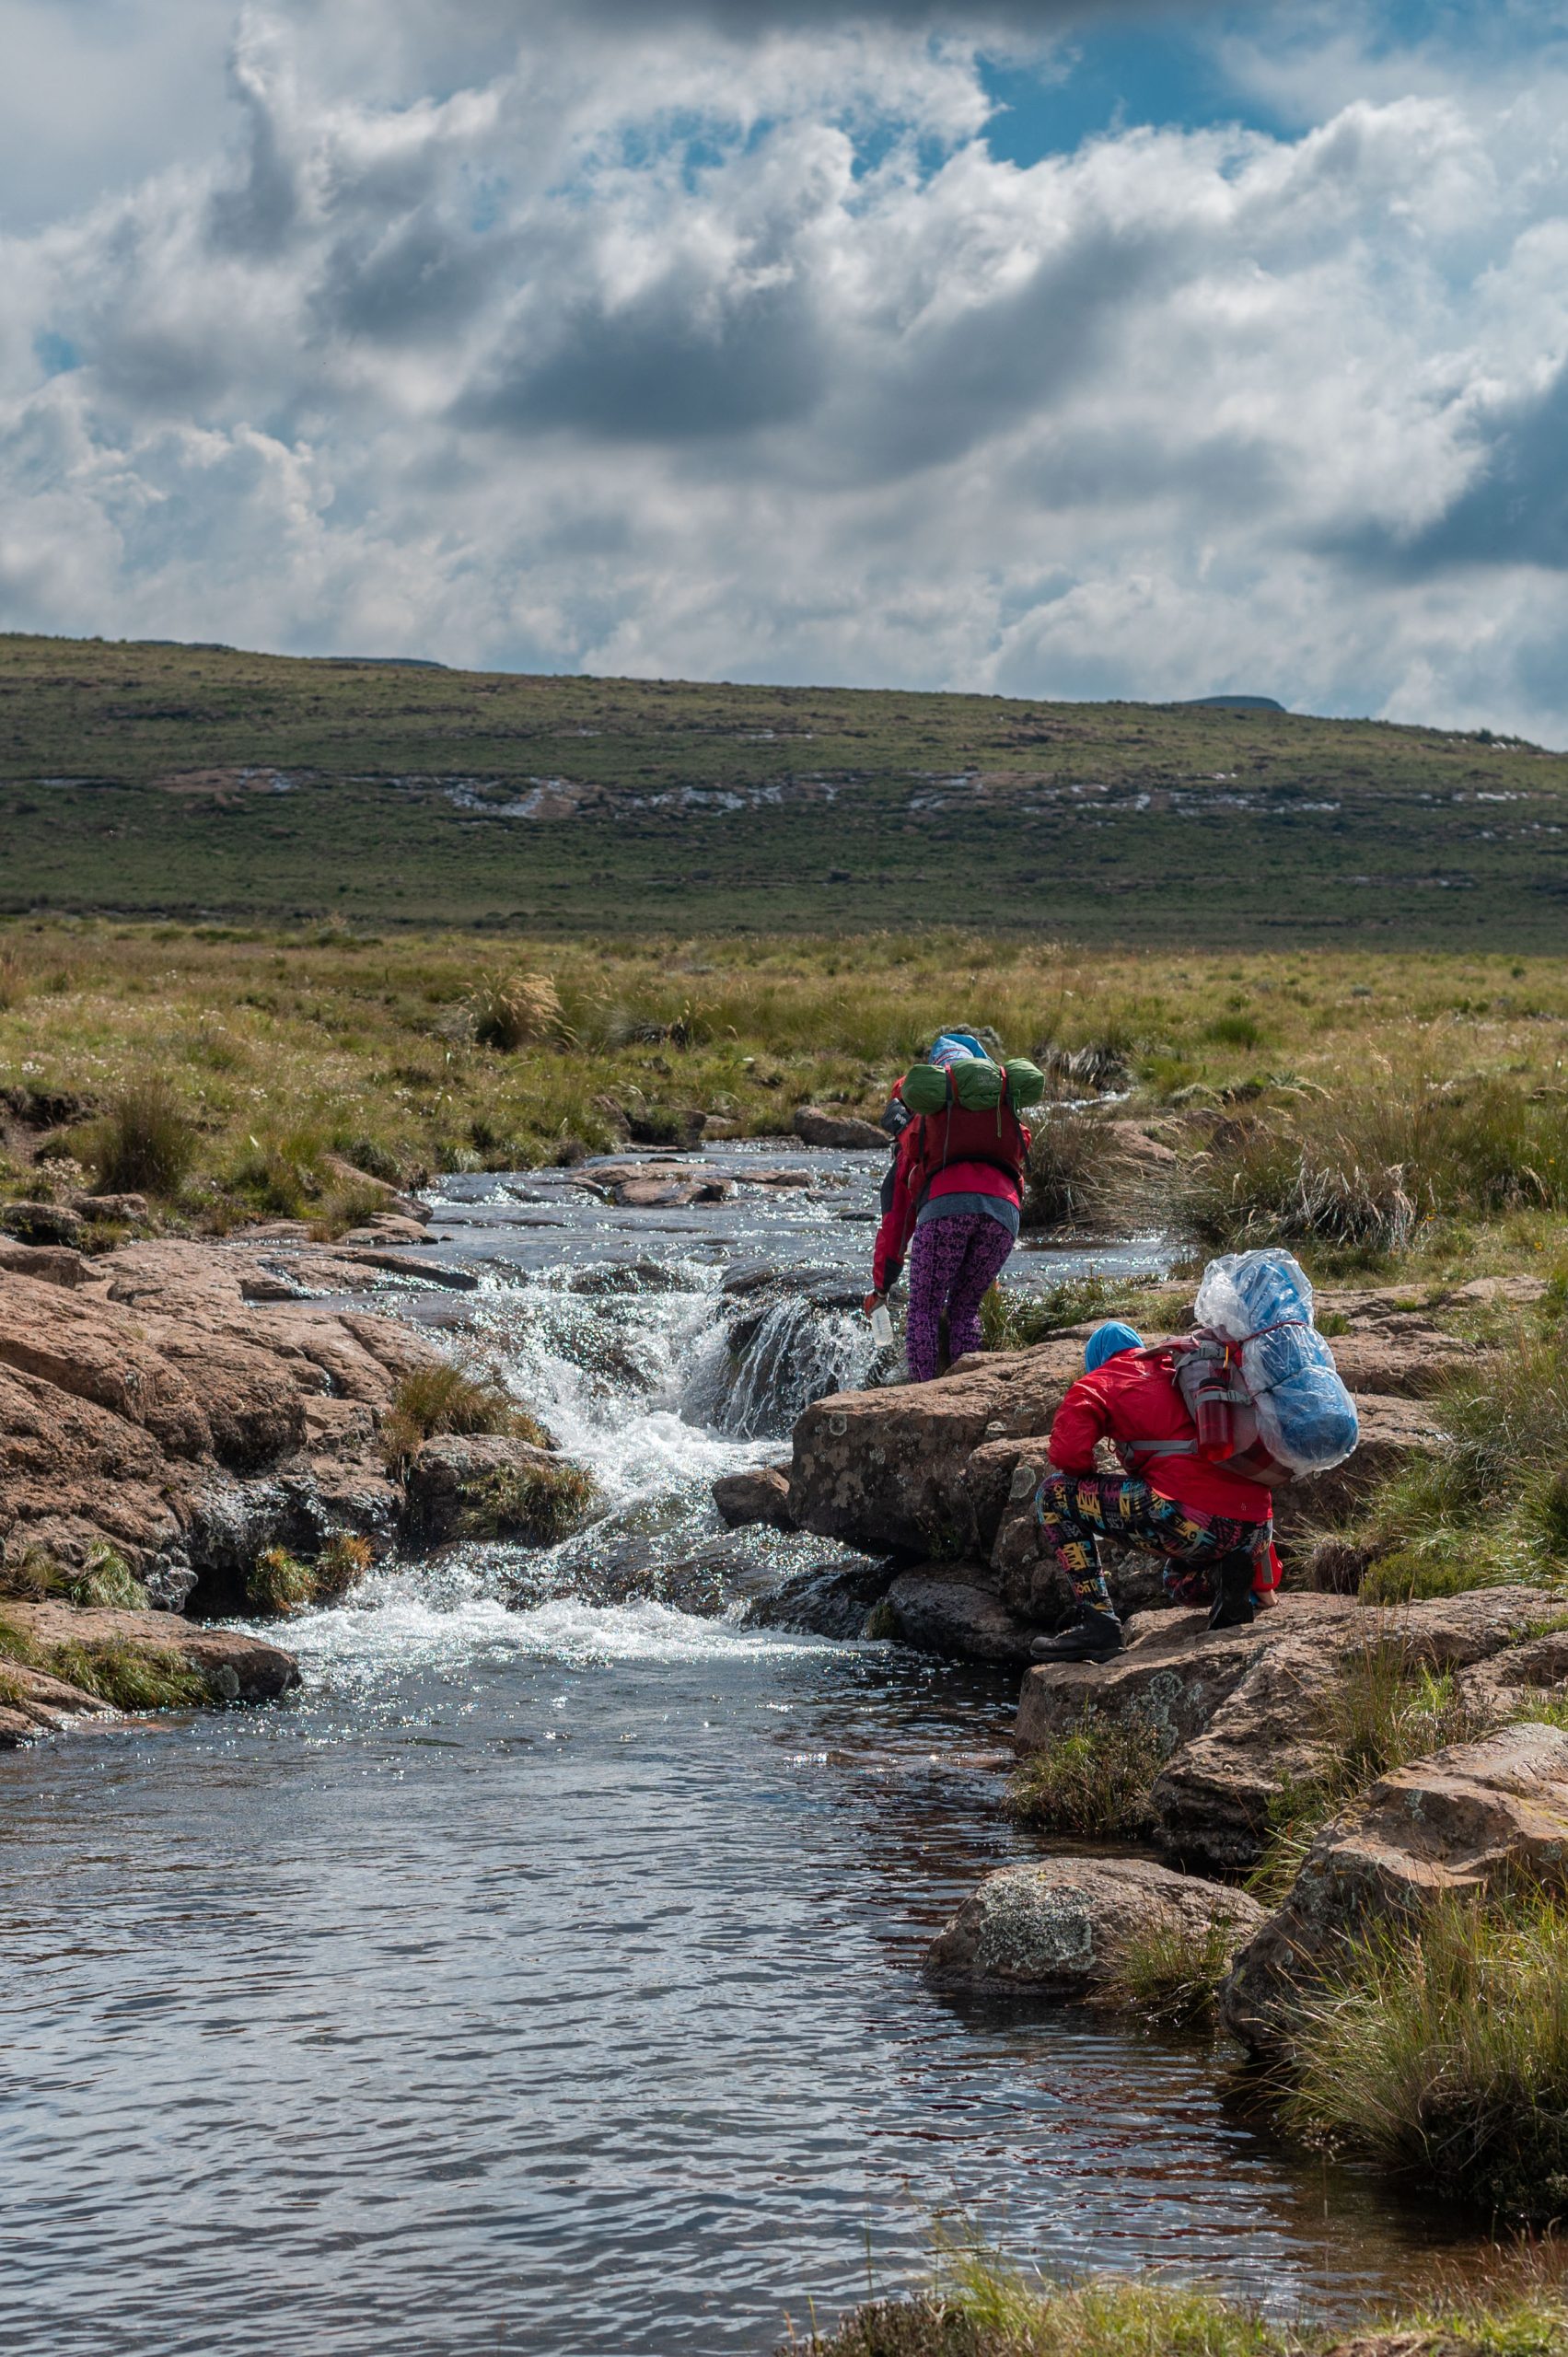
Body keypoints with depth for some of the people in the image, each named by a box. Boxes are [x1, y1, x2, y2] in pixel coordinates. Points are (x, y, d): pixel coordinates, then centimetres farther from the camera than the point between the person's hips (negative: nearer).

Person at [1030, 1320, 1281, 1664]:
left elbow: (1068, 1455, -5)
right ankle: (1228, 1579, 4)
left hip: (1192, 1516, -7)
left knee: (1054, 1495, 7)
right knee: (1180, 1581, 40)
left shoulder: (1100, 1381, 10)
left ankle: (1098, 1623, -5)